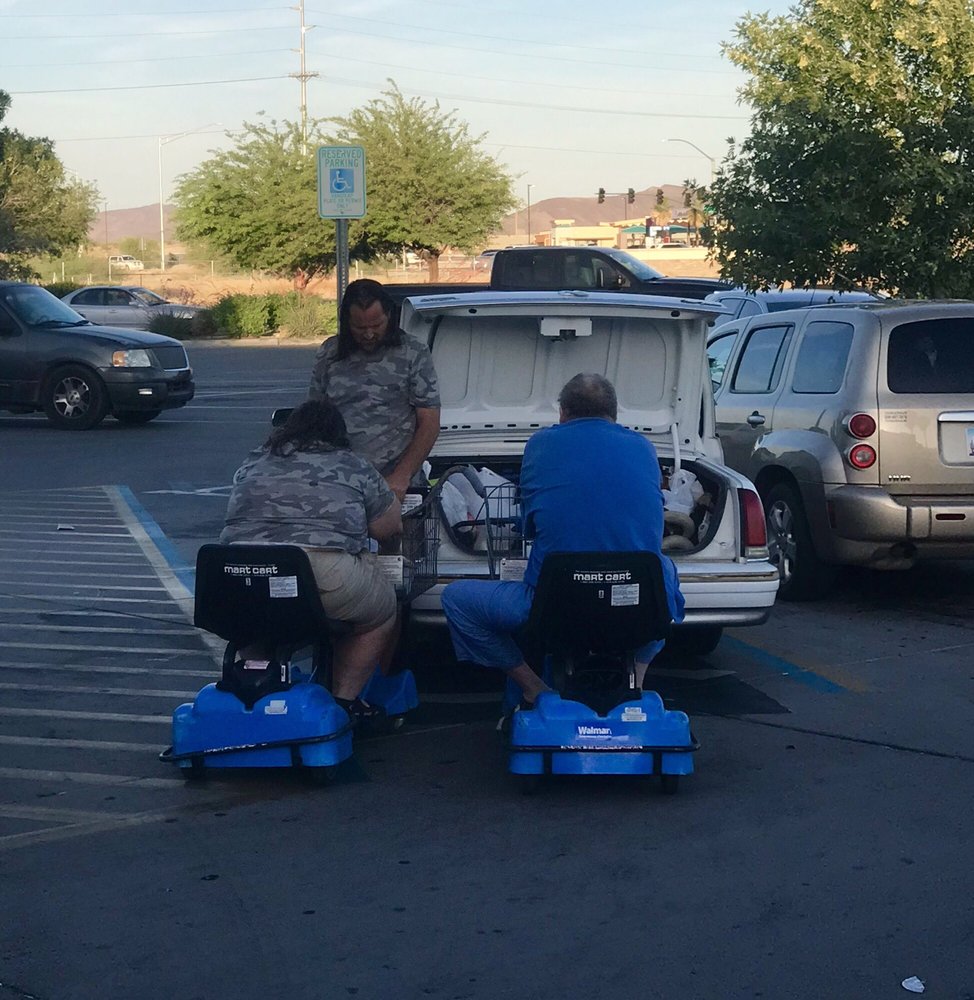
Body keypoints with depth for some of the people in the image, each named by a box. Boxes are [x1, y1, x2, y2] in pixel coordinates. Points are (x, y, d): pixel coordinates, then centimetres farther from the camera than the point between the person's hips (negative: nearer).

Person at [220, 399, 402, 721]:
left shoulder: (253, 462, 25)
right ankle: (344, 698, 19)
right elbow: (390, 529, 20)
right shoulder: (355, 467, 15)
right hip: (327, 579, -4)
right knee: (382, 609, 22)